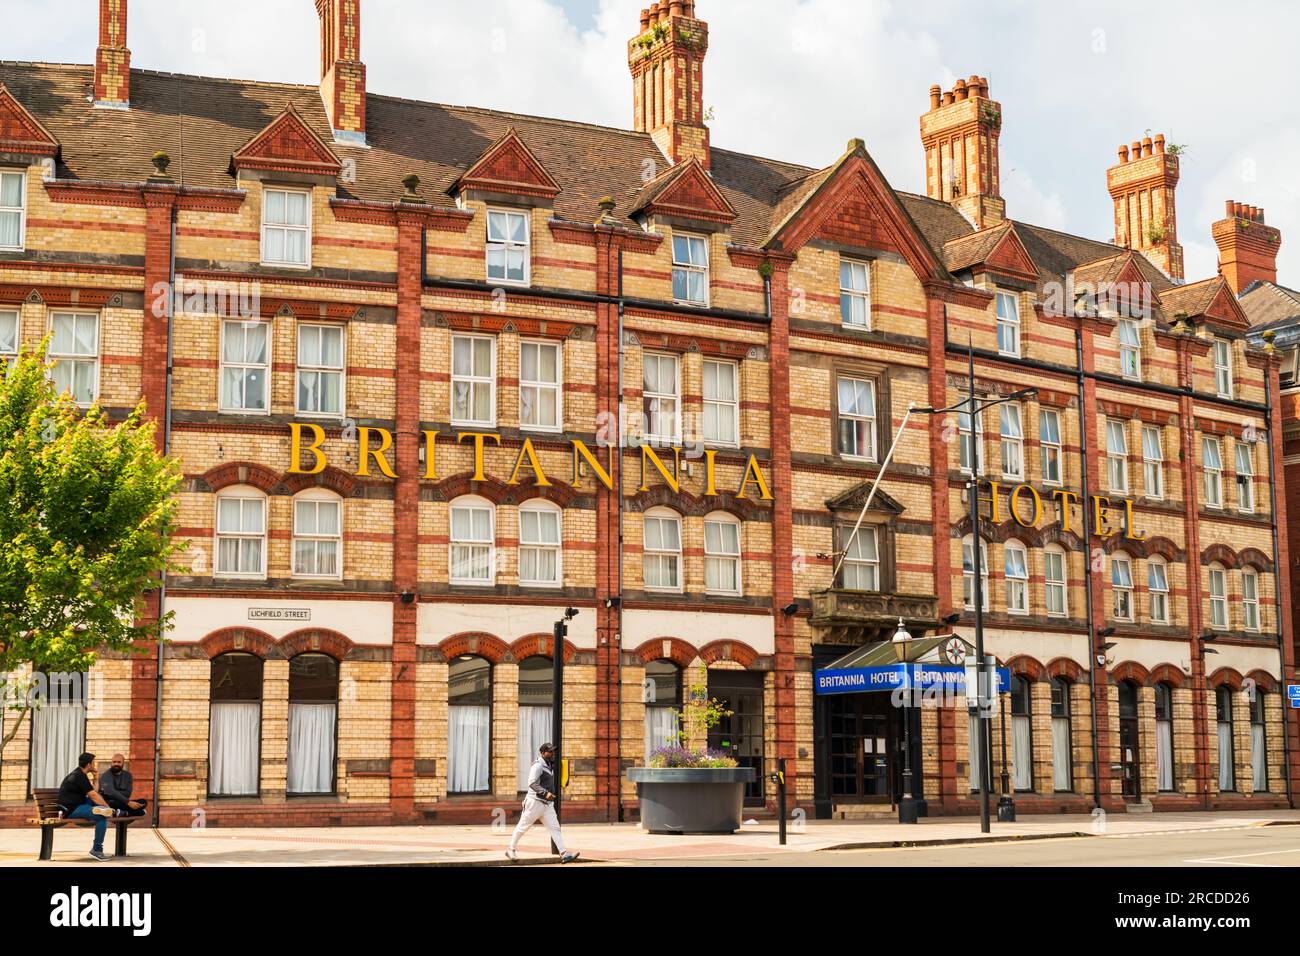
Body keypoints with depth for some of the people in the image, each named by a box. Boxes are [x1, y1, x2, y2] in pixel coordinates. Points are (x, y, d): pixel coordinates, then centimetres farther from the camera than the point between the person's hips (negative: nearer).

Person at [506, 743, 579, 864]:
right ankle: (511, 851, 21)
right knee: (523, 827, 5)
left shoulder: (550, 766, 14)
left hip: (547, 804, 8)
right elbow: (532, 783, -26)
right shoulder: (538, 766, -14)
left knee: (555, 828, -4)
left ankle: (564, 854, -12)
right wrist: (545, 793, -33)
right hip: (535, 802, -8)